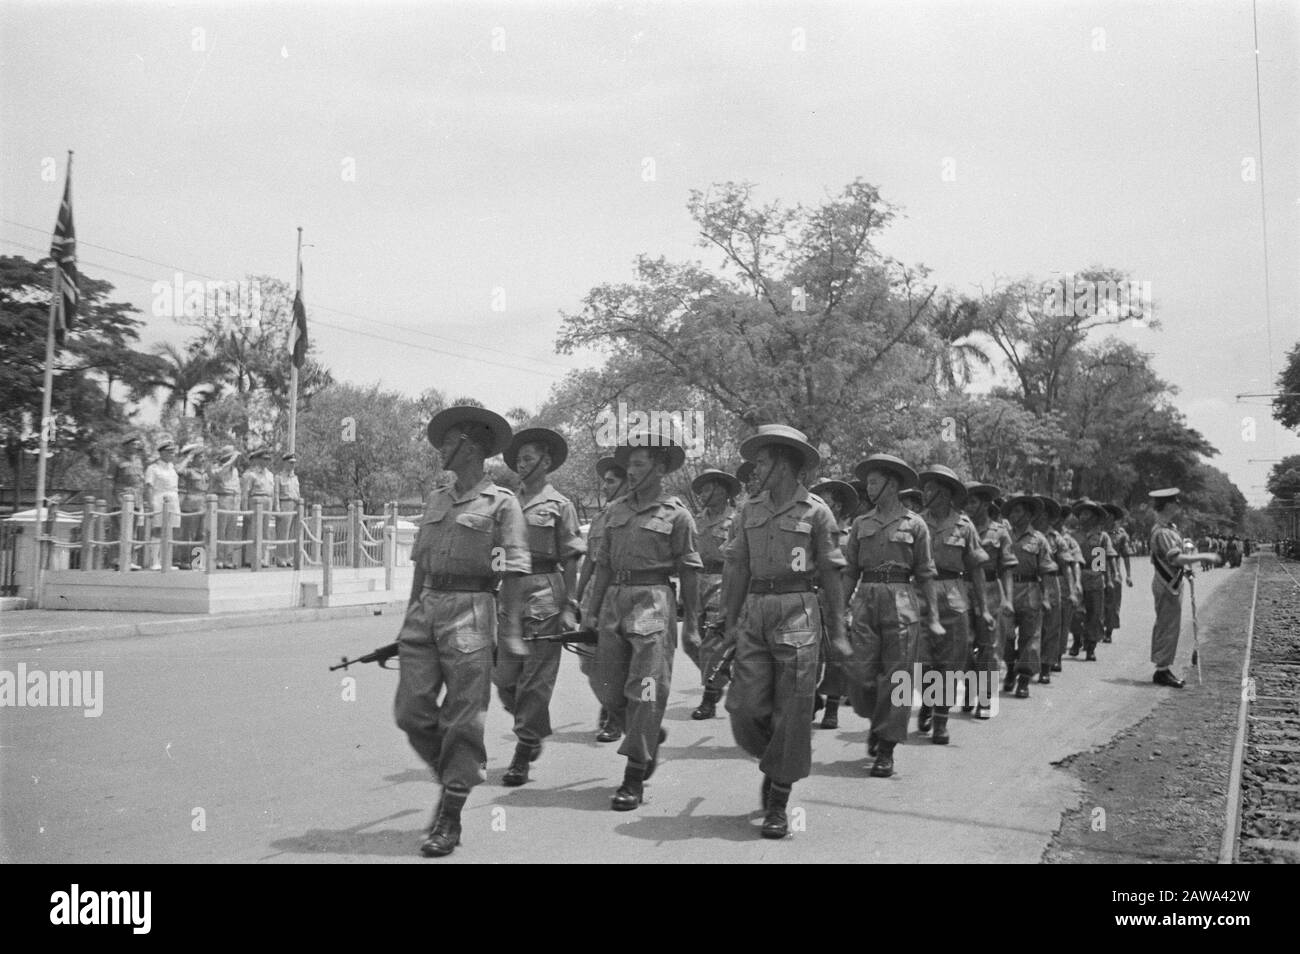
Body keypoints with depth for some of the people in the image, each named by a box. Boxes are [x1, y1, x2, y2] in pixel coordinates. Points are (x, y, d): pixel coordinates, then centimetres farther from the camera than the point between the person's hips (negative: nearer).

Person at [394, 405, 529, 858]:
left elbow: (514, 571, -5)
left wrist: (511, 629, -11)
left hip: (471, 609, -6)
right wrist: (410, 619, 18)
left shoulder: (501, 502, -2)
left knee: (462, 718, -2)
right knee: (411, 710, 2)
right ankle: (455, 778, 25)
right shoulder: (436, 499, 16)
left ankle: (449, 819, 7)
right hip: (428, 605, 6)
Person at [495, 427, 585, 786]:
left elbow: (571, 561, -2)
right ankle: (533, 733, 30)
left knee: (535, 680, -1)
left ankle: (524, 754, 8)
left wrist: (569, 608, -7)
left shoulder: (559, 505, 1)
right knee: (503, 676, 6)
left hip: (544, 597, -5)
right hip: (508, 595, 5)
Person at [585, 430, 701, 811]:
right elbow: (603, 563, 16)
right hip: (615, 598, 5)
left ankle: (634, 778, 0)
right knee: (610, 689, 7)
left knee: (645, 688, -6)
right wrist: (594, 611, 14)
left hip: (653, 600, -5)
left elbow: (689, 571, 1)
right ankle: (652, 737, 33)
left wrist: (691, 623, -1)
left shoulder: (676, 513, 0)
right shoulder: (616, 509, 14)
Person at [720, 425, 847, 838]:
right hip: (754, 613, 4)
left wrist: (837, 632, -1)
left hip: (797, 615, -4)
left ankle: (778, 803, 9)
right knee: (744, 707, -1)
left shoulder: (816, 511, -1)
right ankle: (775, 762, 28)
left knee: (791, 711, -2)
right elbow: (738, 568, 14)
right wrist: (731, 621, 10)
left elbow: (831, 575, 1)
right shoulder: (750, 510, 12)